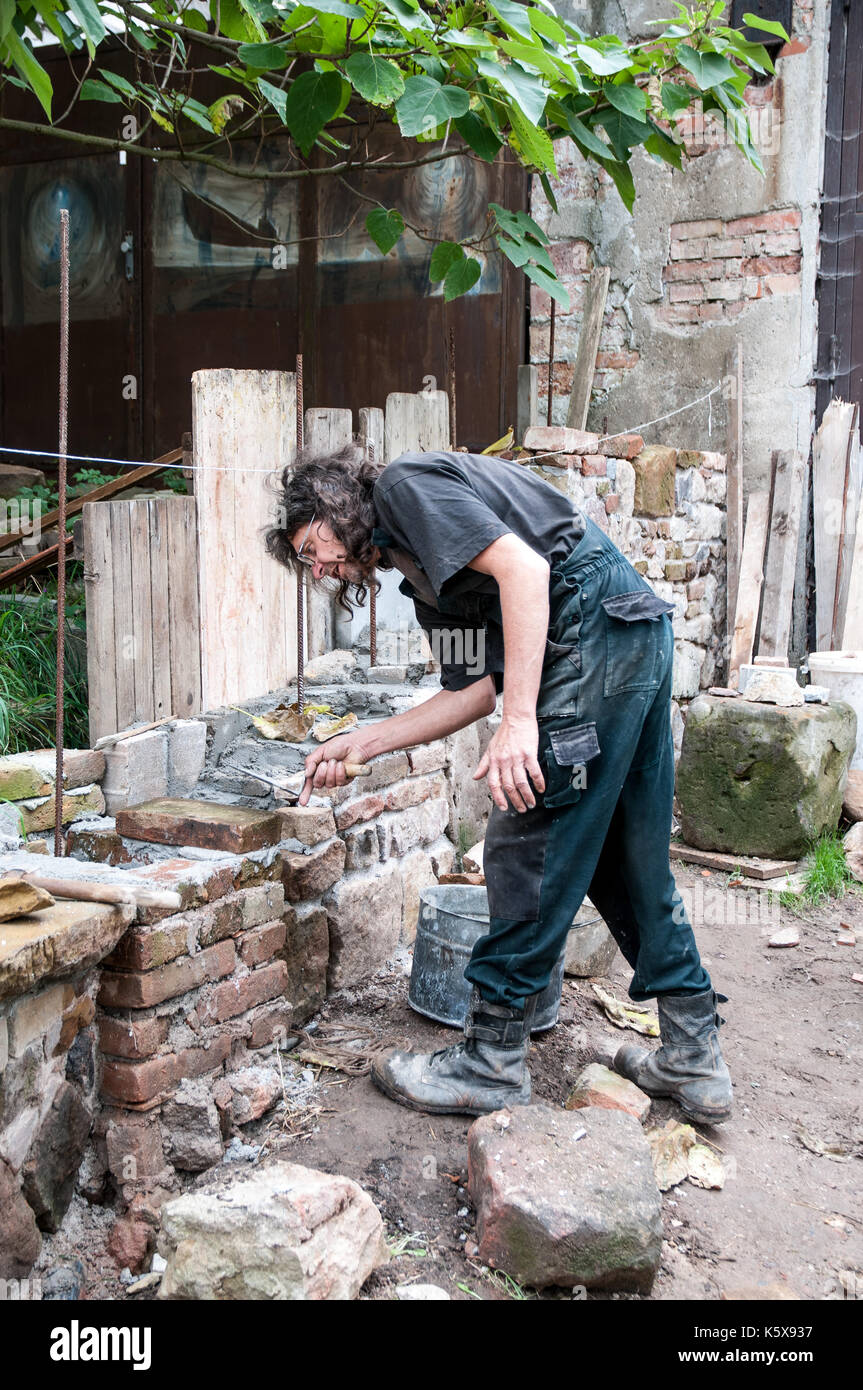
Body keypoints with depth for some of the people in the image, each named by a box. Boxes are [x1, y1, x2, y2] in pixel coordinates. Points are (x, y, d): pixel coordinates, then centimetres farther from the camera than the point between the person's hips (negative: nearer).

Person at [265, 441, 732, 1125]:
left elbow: (523, 564, -17)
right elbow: (474, 691, 20)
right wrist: (360, 744, 20)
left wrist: (521, 720, -22)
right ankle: (695, 1062, 22)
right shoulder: (421, 572, 25)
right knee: (629, 858, 14)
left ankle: (492, 1065, 9)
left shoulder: (404, 485, -2)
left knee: (530, 851, -3)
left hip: (596, 625, -10)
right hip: (644, 638, 10)